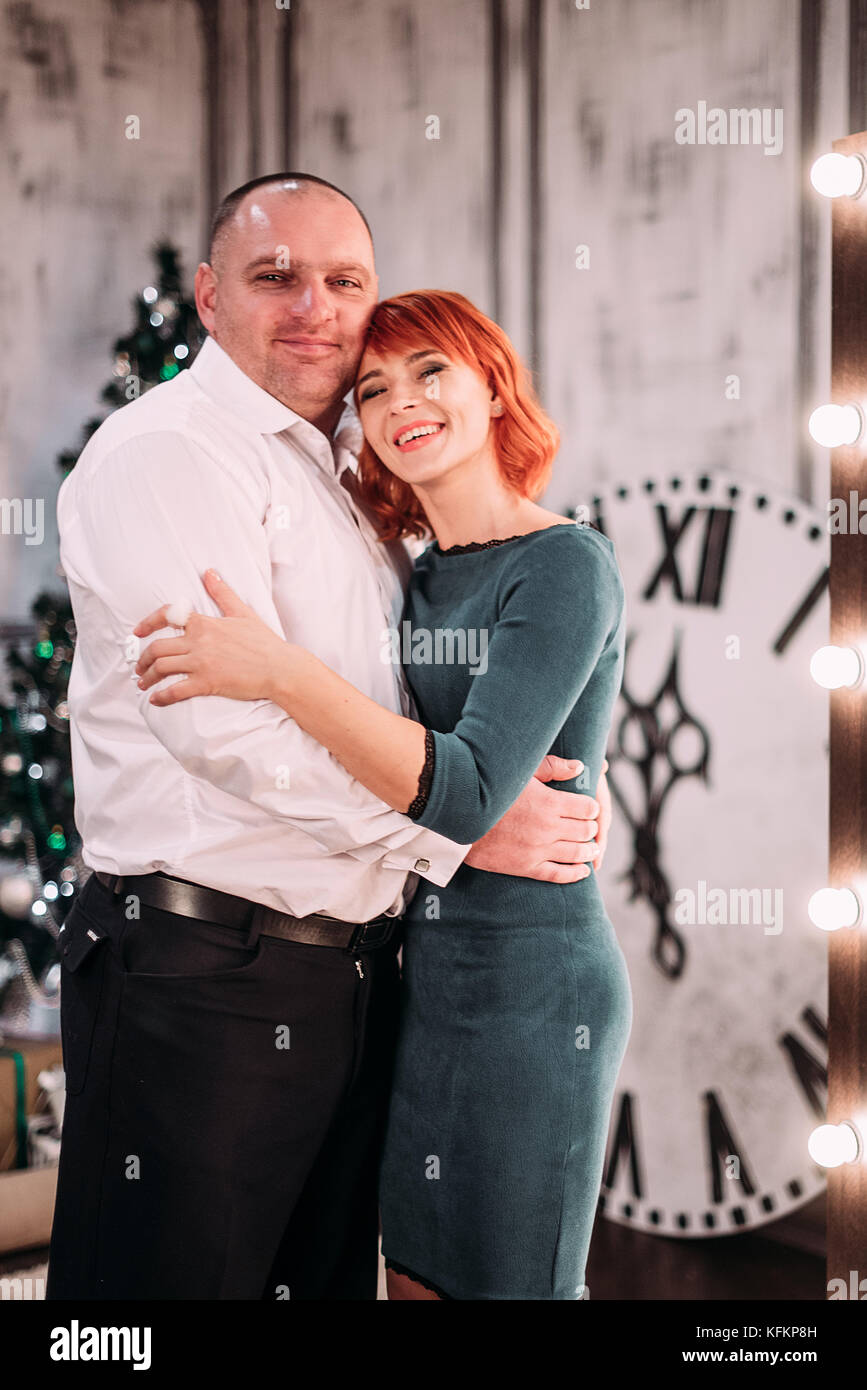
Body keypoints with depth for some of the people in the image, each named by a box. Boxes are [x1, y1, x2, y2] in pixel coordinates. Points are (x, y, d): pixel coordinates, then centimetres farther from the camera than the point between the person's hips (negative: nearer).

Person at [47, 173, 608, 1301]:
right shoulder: (170, 448, -10)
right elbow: (228, 723, -21)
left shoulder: (351, 477, 18)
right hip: (204, 976, -8)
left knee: (328, 1272, 17)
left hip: (352, 979, 9)